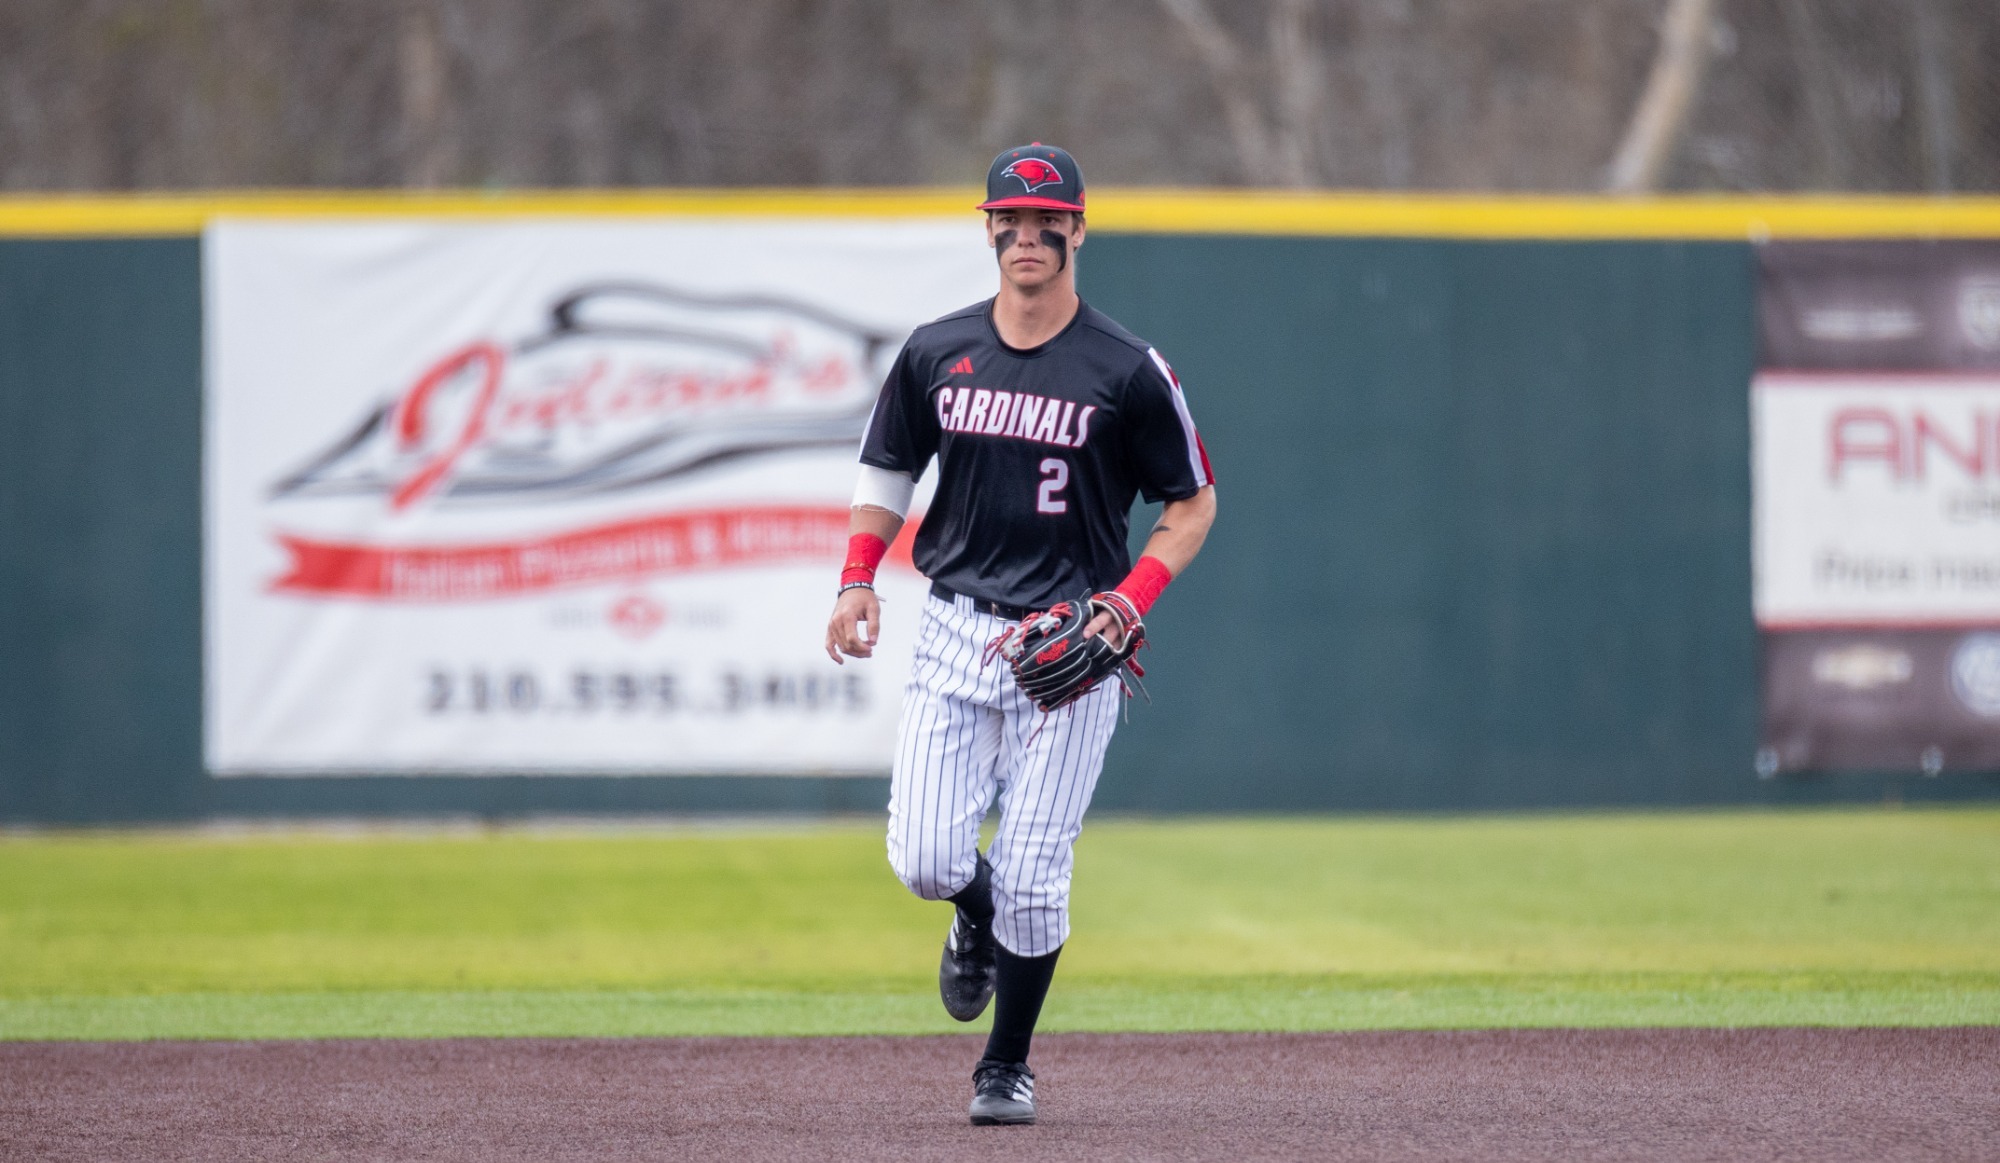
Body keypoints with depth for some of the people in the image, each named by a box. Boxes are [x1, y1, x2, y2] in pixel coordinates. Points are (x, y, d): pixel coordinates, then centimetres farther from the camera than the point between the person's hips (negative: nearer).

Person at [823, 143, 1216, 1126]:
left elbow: (1193, 503, 4)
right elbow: (887, 473, 16)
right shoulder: (936, 353, 5)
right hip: (954, 631, 2)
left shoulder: (1128, 372, -3)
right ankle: (978, 917, 29)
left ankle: (1006, 1066, 15)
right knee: (925, 859, -8)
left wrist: (1131, 599, -12)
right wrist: (856, 581, -1)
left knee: (1034, 879, -5)